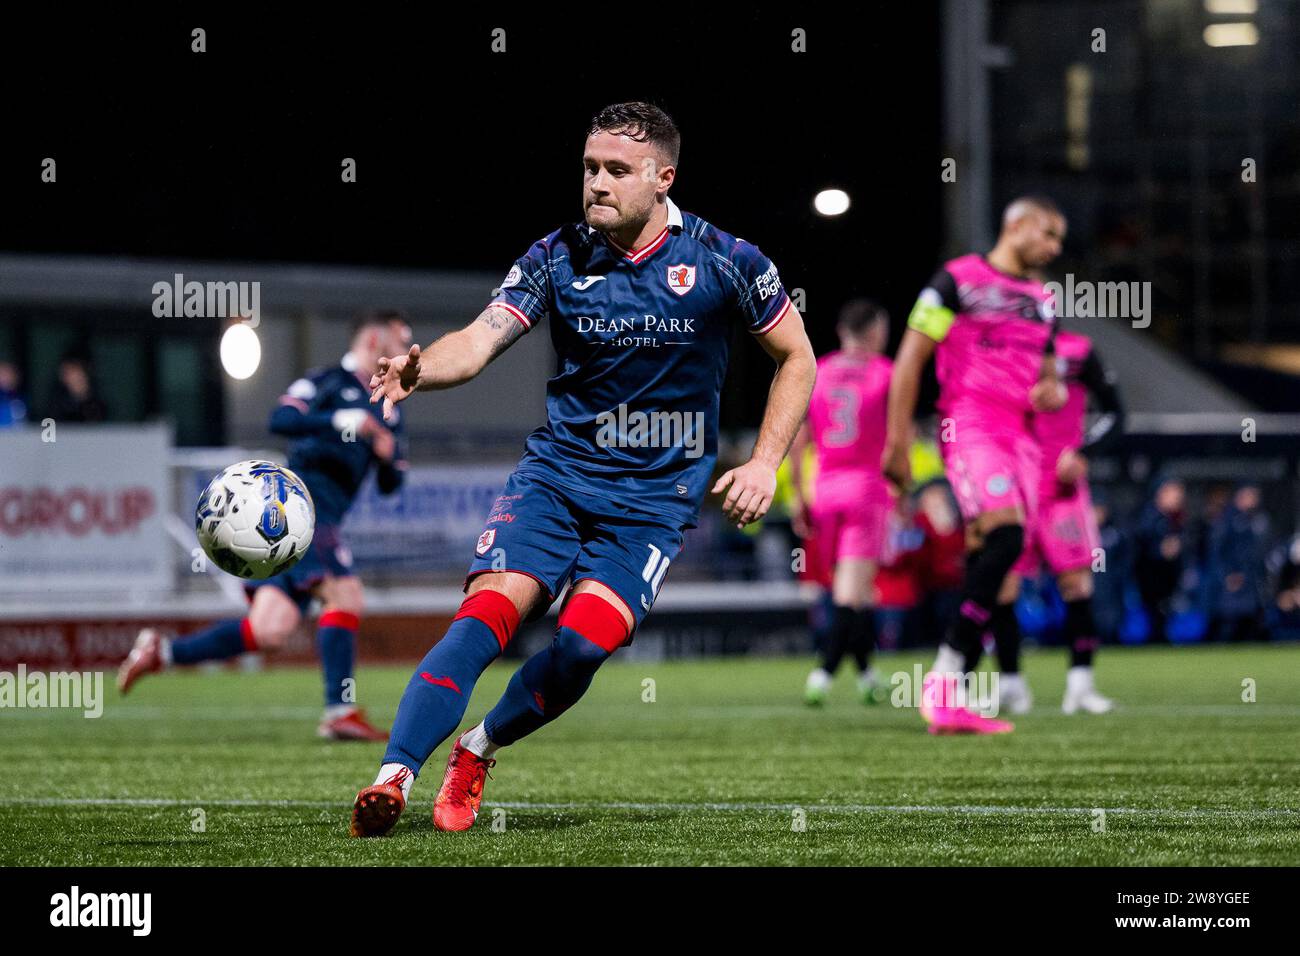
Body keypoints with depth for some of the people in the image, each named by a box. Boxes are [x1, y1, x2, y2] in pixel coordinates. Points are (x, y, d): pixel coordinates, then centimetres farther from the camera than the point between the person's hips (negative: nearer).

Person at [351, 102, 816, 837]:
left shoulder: (724, 261, -7)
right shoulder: (558, 258, -3)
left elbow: (797, 358, 6)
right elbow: (480, 341, -14)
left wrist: (765, 464, -3)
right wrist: (420, 369, -37)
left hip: (656, 497, -1)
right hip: (557, 472, 1)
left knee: (583, 643, -19)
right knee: (485, 616, -20)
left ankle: (479, 750, 7)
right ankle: (393, 779, -23)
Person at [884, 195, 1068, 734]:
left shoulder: (1043, 301, 22)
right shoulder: (958, 280, 0)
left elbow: (1048, 377, 30)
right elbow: (910, 360, -2)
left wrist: (1053, 391, 4)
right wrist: (897, 441, -7)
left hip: (1019, 436, 8)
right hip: (969, 423, -8)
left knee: (989, 568, 1)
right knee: (1005, 535, -26)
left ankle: (949, 703, 2)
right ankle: (943, 679, -22)